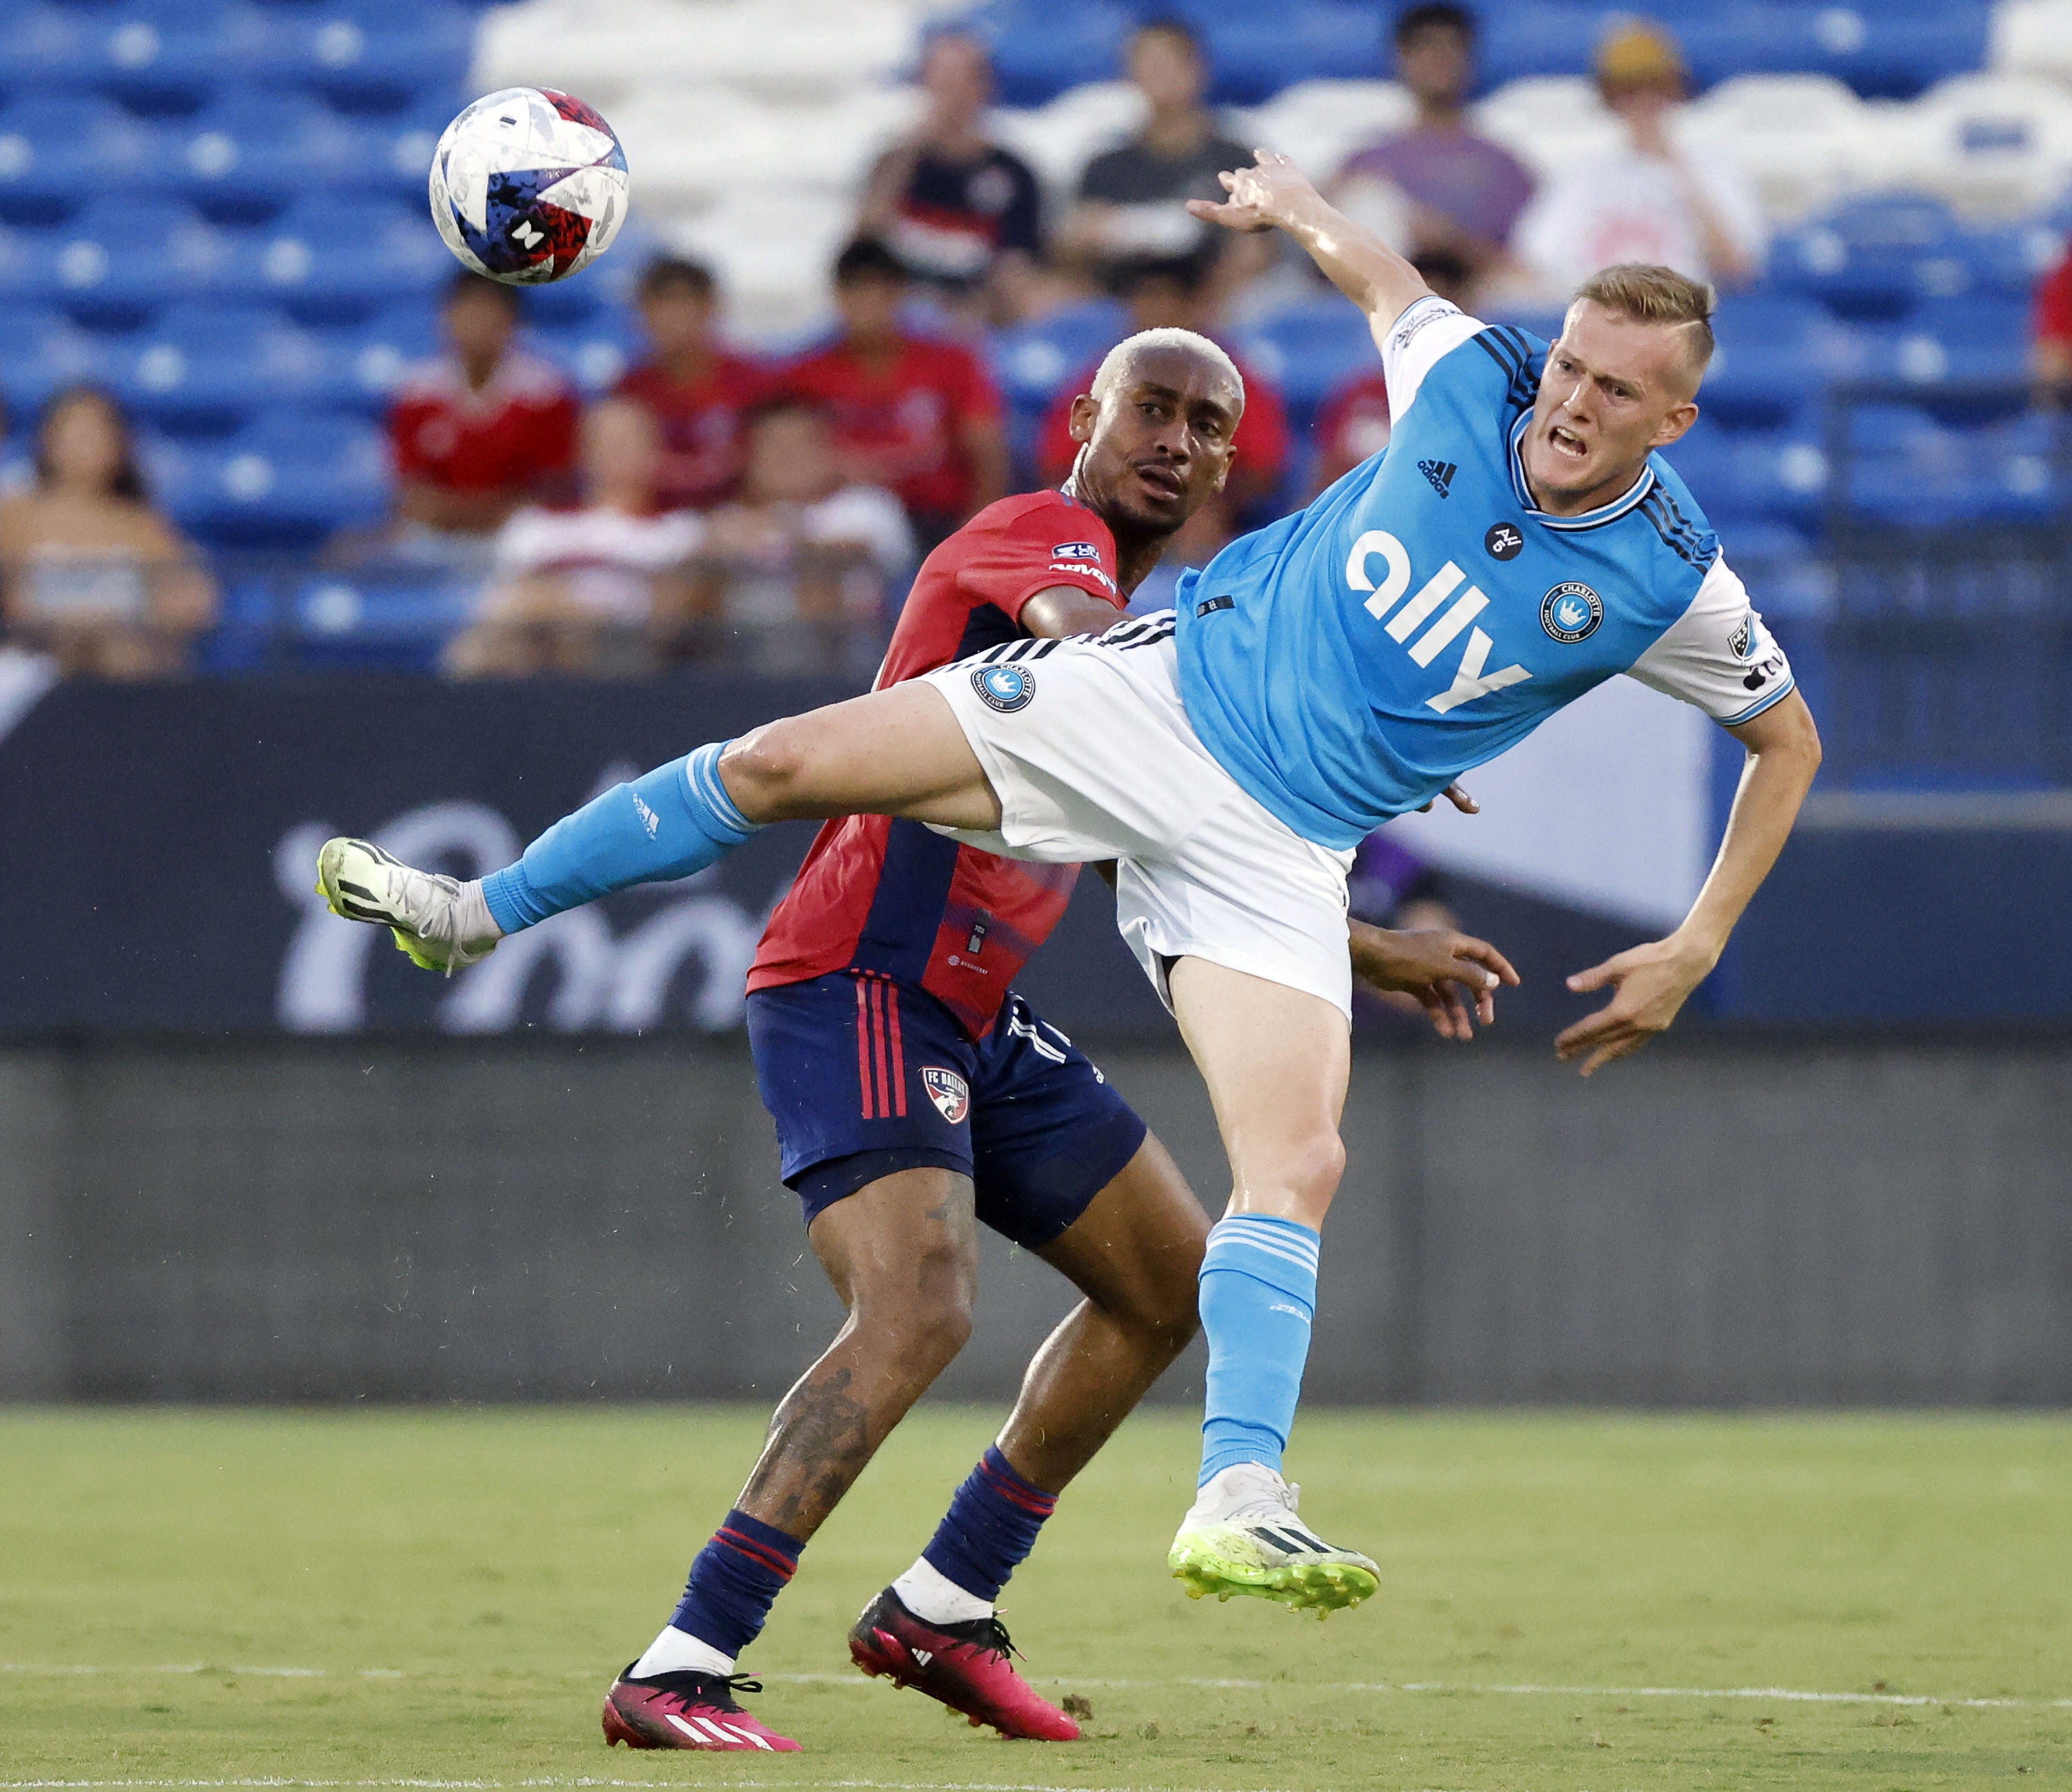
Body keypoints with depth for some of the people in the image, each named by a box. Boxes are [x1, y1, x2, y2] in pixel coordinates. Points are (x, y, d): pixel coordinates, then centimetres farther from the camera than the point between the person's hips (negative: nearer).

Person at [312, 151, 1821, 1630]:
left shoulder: (1673, 587, -12)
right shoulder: (1471, 376, -7)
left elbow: (1792, 745, 3)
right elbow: (1379, 272, 16)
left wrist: (1697, 951, -2)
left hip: (1276, 847, -2)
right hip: (1158, 687, 2)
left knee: (1299, 1167, -21)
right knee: (788, 761, -7)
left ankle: (1239, 1505, -21)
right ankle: (473, 917, 11)